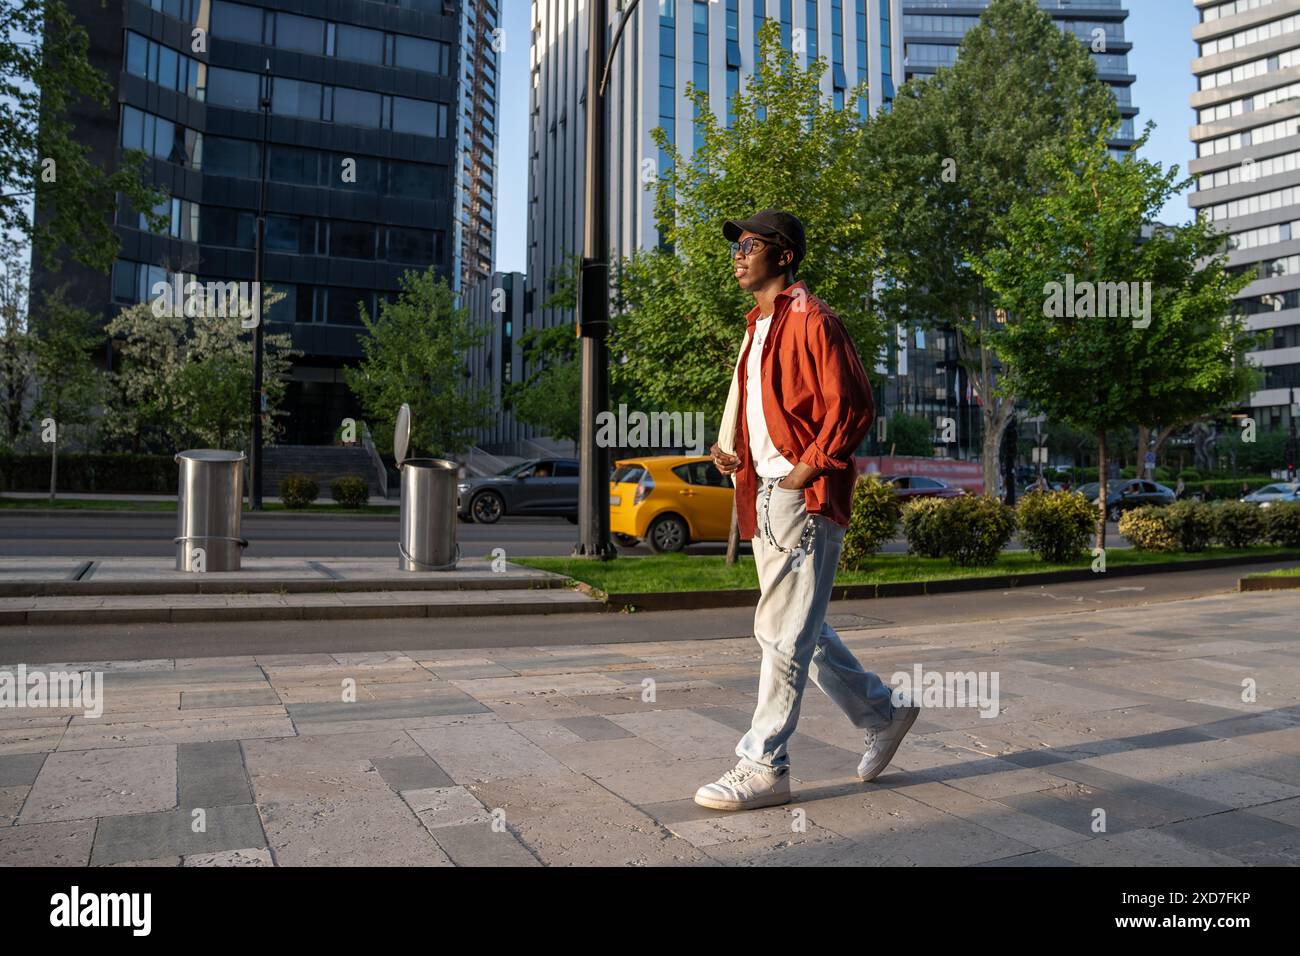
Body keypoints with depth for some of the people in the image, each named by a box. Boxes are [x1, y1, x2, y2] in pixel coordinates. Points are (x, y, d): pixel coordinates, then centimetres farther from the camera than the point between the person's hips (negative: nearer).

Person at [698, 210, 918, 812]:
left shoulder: (811, 321, -9)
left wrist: (804, 472, -18)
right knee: (791, 628, 16)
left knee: (783, 632, -5)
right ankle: (882, 713, 32)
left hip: (805, 496, -10)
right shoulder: (757, 327, 20)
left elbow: (853, 408, -15)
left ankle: (764, 767, 5)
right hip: (764, 495, 10)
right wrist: (731, 451, 9)